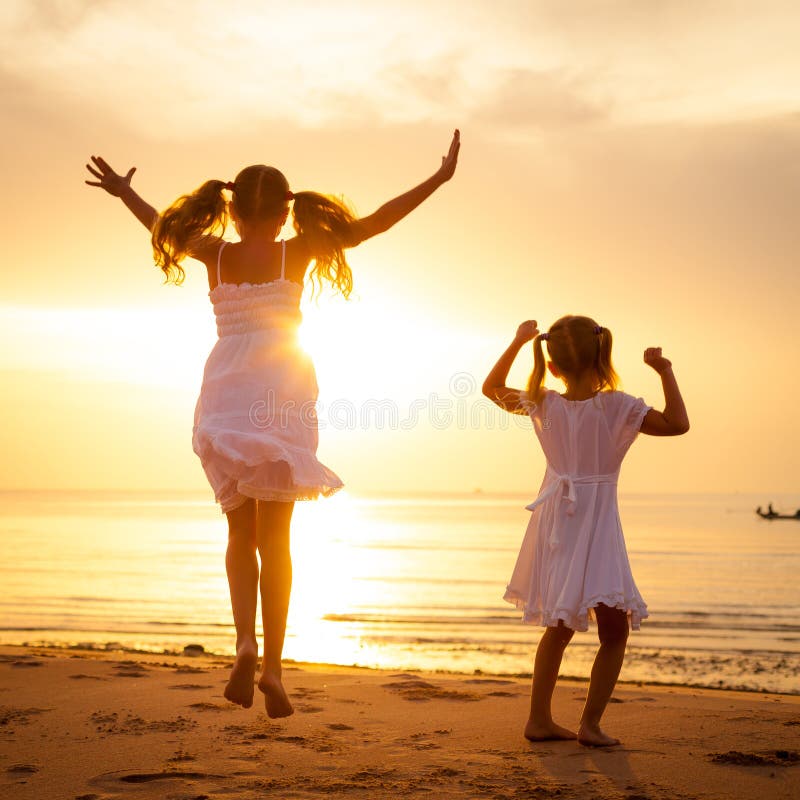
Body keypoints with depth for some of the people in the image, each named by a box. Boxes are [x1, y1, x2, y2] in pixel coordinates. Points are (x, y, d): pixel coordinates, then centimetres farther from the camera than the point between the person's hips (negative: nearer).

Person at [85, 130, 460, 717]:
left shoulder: (215, 253, 5)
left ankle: (246, 646, -8)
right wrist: (438, 179, 3)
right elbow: (369, 225, -2)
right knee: (275, 537, 5)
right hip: (282, 395, -2)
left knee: (241, 530, 13)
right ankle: (272, 665, -1)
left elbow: (161, 225, 24)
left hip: (225, 399, 2)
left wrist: (123, 191, 43)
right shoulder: (295, 254, -2)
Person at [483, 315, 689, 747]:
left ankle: (539, 718, 21)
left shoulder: (544, 405, -3)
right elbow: (677, 423, -15)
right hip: (596, 530, -5)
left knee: (559, 626, 19)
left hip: (554, 528, 5)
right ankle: (590, 723, 1)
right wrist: (664, 371, -9)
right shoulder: (617, 406, -14)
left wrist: (518, 341, 14)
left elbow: (492, 387, 12)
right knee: (614, 631, 5)